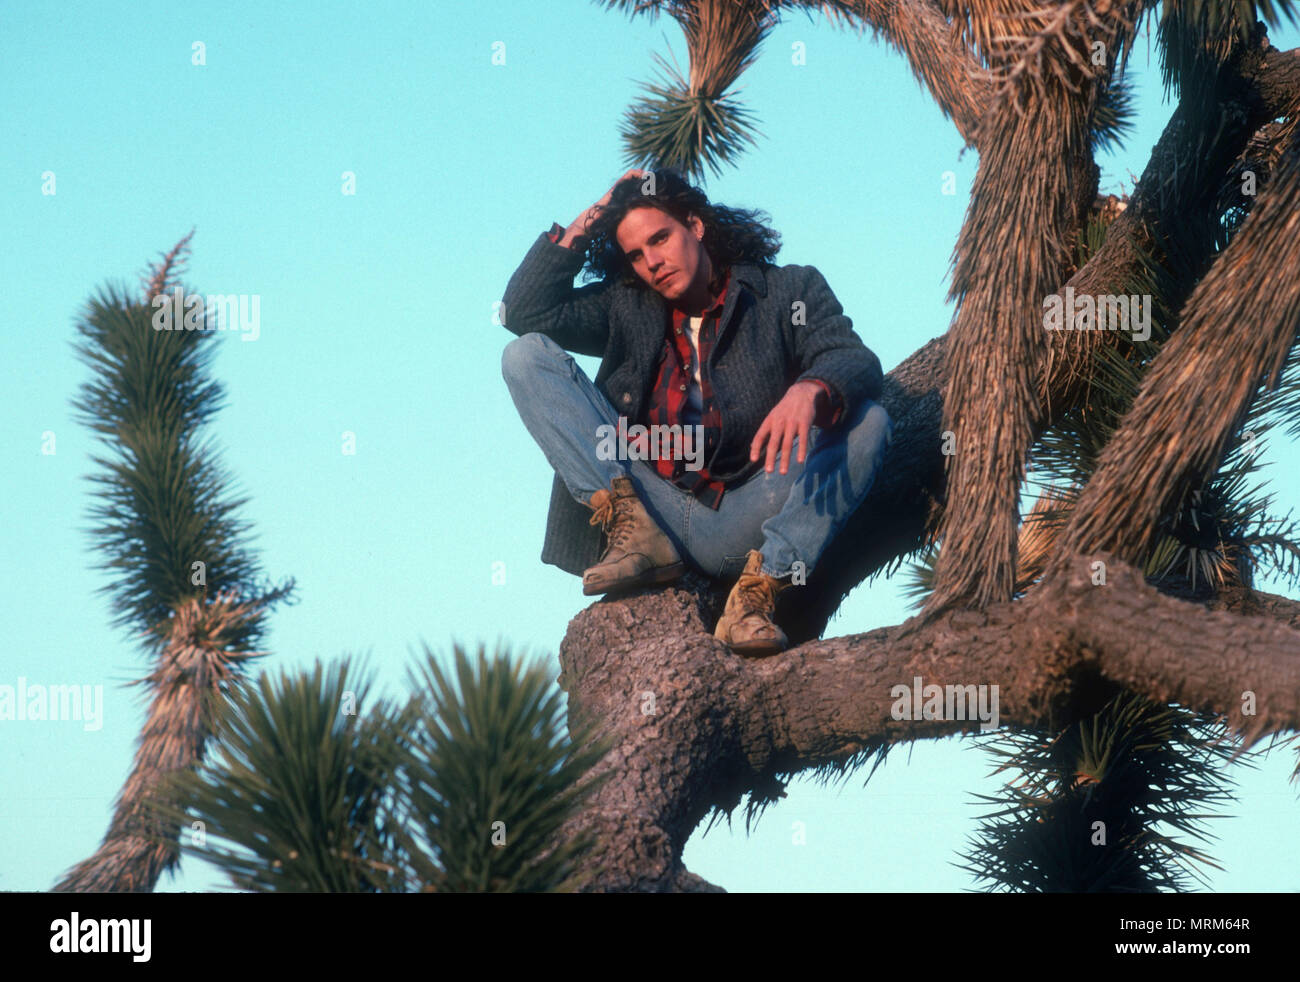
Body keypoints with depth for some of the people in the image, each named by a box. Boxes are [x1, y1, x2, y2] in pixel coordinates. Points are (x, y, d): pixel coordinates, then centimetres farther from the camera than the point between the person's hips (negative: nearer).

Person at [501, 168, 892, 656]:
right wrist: (587, 222, 10)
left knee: (868, 422, -24)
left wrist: (809, 391, -31)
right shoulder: (626, 308, 21)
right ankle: (634, 536, -20)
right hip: (644, 503, 2)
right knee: (527, 355, -5)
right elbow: (524, 312, 11)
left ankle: (758, 589, -32)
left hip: (742, 527, -2)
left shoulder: (789, 291, 10)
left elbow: (856, 361, -6)